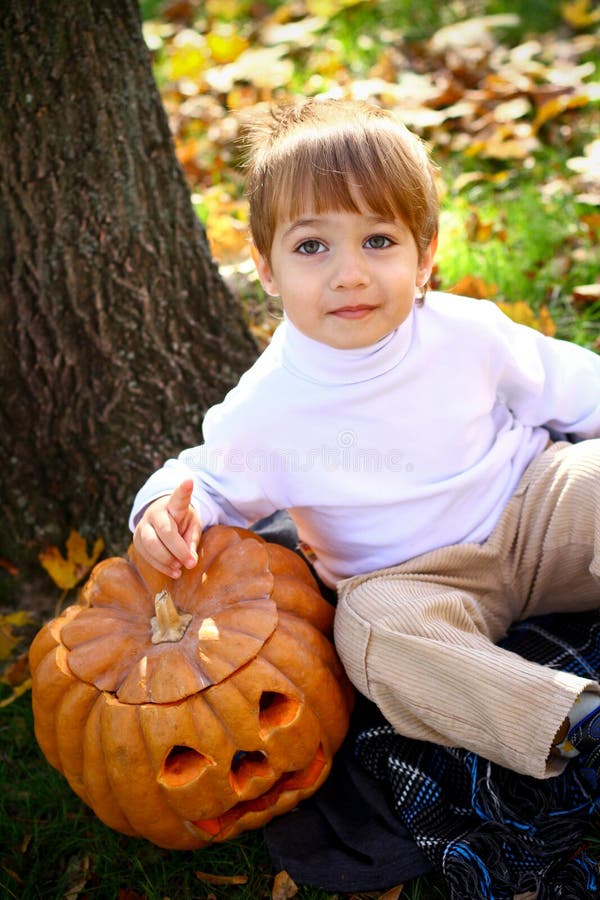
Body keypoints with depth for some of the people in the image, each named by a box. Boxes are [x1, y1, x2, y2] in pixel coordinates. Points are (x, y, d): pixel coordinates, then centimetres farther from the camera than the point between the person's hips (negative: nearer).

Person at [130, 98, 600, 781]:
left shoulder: (470, 334, -10)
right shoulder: (266, 407, -15)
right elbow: (210, 477, 1)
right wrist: (169, 506, -20)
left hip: (529, 512, 2)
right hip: (421, 580, -2)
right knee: (372, 621, -33)